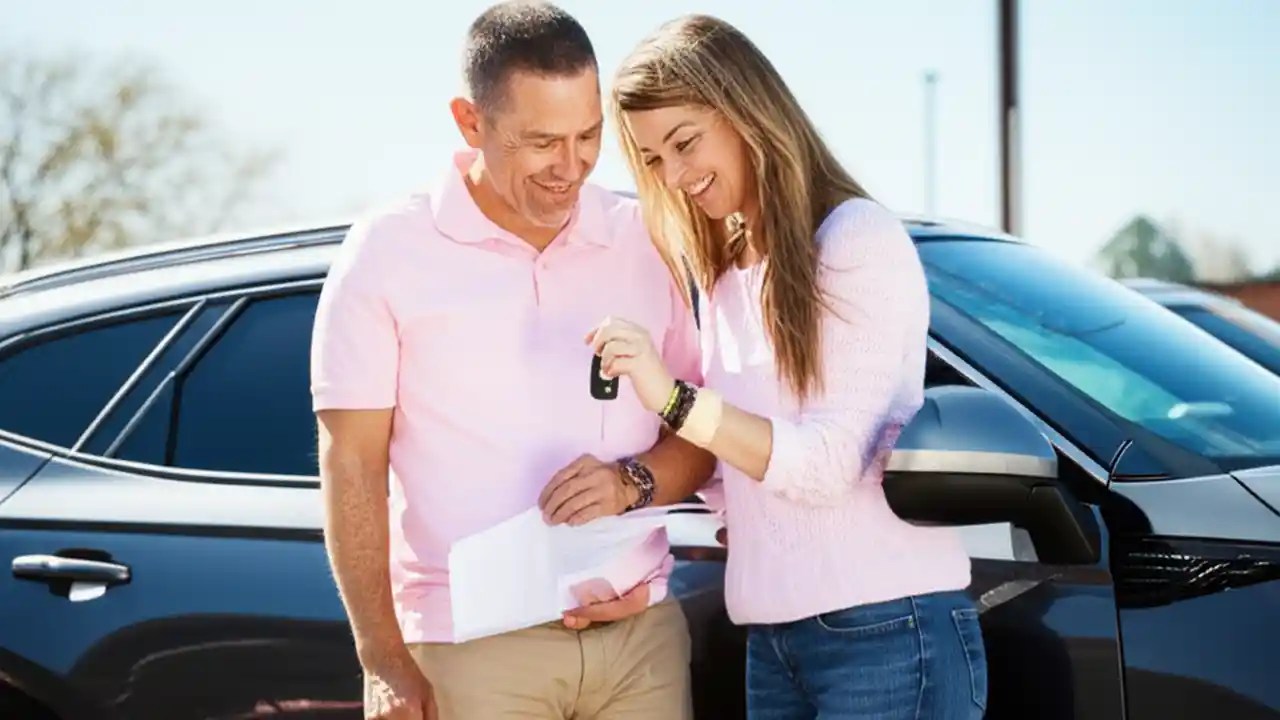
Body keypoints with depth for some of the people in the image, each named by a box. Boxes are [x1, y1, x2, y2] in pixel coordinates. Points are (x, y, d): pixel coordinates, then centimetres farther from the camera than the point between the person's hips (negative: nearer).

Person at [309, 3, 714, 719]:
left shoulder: (642, 240, 6)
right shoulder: (391, 250, -2)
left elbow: (698, 431, 12)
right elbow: (352, 467, -2)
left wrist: (634, 483, -10)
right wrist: (383, 660, -7)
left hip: (641, 632, 3)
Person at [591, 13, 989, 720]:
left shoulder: (860, 238, -9)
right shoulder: (721, 277, 15)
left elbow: (828, 464, -16)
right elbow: (732, 461, 10)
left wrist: (673, 400, -23)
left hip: (888, 634, -7)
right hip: (772, 643, 7)